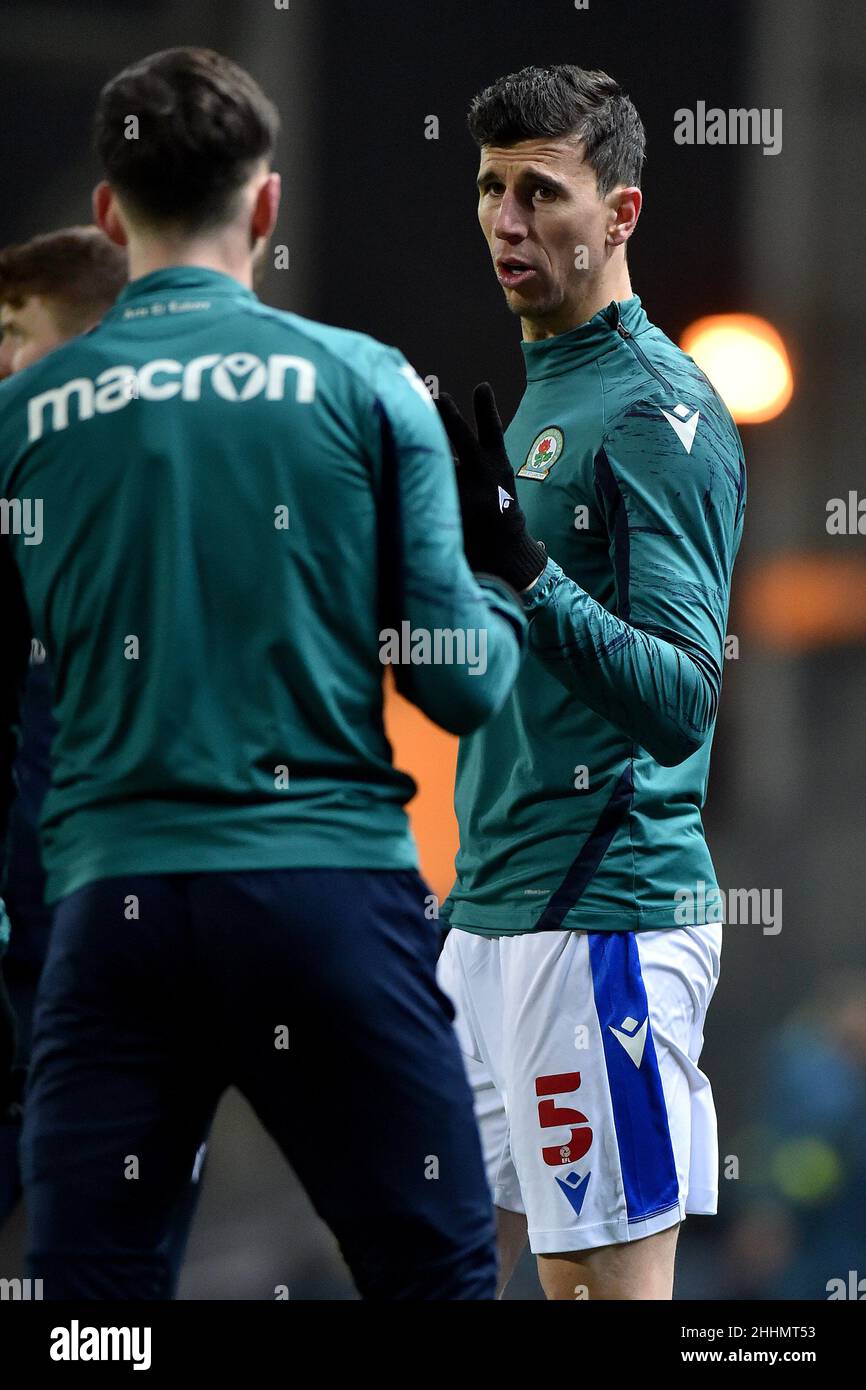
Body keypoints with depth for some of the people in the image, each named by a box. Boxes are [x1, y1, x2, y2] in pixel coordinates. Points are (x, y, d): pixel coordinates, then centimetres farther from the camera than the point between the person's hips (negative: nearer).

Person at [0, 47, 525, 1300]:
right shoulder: (364, 384, 1)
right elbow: (462, 682, 0)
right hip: (333, 884, -1)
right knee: (435, 1274, 4)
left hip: (115, 902, 1)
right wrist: (508, 595, 21)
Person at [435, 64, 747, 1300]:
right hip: (491, 908, 10)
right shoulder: (538, 396, 17)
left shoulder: (658, 412, -12)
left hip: (604, 915, -10)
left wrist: (526, 570, -32)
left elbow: (681, 702, -22)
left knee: (607, 1278, -7)